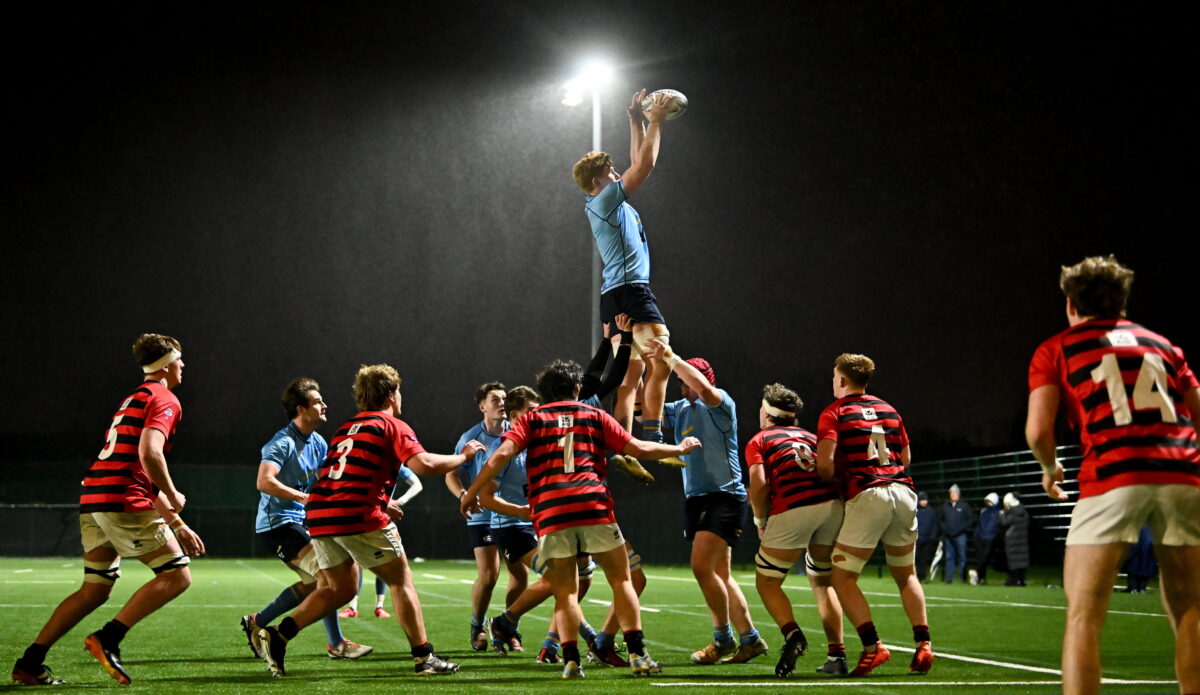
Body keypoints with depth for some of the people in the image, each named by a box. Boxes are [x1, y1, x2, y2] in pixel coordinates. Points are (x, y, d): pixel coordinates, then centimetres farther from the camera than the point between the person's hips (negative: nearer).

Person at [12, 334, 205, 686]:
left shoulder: (133, 400, 28)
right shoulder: (165, 400, -2)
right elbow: (149, 453, -21)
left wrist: (177, 525, 28)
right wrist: (173, 497, -6)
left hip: (92, 499, 9)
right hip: (123, 501, -9)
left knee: (95, 591, 14)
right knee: (177, 575, -3)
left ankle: (30, 662, 10)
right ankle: (108, 639, -13)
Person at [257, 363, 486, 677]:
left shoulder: (346, 428, 25)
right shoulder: (392, 425, 3)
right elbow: (423, 464, -12)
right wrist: (462, 456, 3)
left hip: (319, 515, 7)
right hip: (359, 516, -7)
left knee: (339, 588, 17)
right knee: (401, 581, 6)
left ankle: (278, 635, 1)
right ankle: (424, 657, 6)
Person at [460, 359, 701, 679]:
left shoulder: (532, 419, 15)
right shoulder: (594, 416, 16)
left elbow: (503, 454, 0)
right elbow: (639, 449, 15)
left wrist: (471, 493, 5)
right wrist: (680, 448, 30)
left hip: (549, 513, 1)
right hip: (593, 508, -1)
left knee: (565, 591, 8)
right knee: (621, 580, 9)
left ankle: (571, 660, -5)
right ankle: (638, 654, 1)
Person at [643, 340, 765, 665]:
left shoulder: (720, 403, -6)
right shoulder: (679, 410, 15)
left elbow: (702, 386, -27)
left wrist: (670, 357, -24)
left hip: (725, 496, -8)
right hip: (696, 500, 8)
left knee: (702, 566, -17)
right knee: (720, 575, 8)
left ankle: (723, 638, -4)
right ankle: (750, 638, 15)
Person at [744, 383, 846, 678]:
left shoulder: (759, 441, 14)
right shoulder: (810, 436, 27)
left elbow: (759, 486, -2)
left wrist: (761, 522, 12)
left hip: (792, 511, -5)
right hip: (833, 504, 5)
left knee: (766, 582, 10)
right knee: (822, 582, 21)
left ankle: (792, 634, -17)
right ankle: (837, 655, 10)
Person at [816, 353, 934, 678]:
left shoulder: (834, 413, 2)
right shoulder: (889, 410, 18)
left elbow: (825, 464, -10)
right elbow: (905, 457, 19)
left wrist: (834, 481, 8)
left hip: (866, 496, -5)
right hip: (903, 492, 5)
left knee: (843, 578, 2)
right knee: (906, 575, 18)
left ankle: (873, 645, -11)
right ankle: (923, 644, 5)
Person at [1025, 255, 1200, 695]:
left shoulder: (1055, 350, 14)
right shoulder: (1160, 344, 26)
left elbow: (1038, 430, 3)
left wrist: (1050, 469, 22)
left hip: (1112, 477, -4)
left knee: (1083, 617, 1)